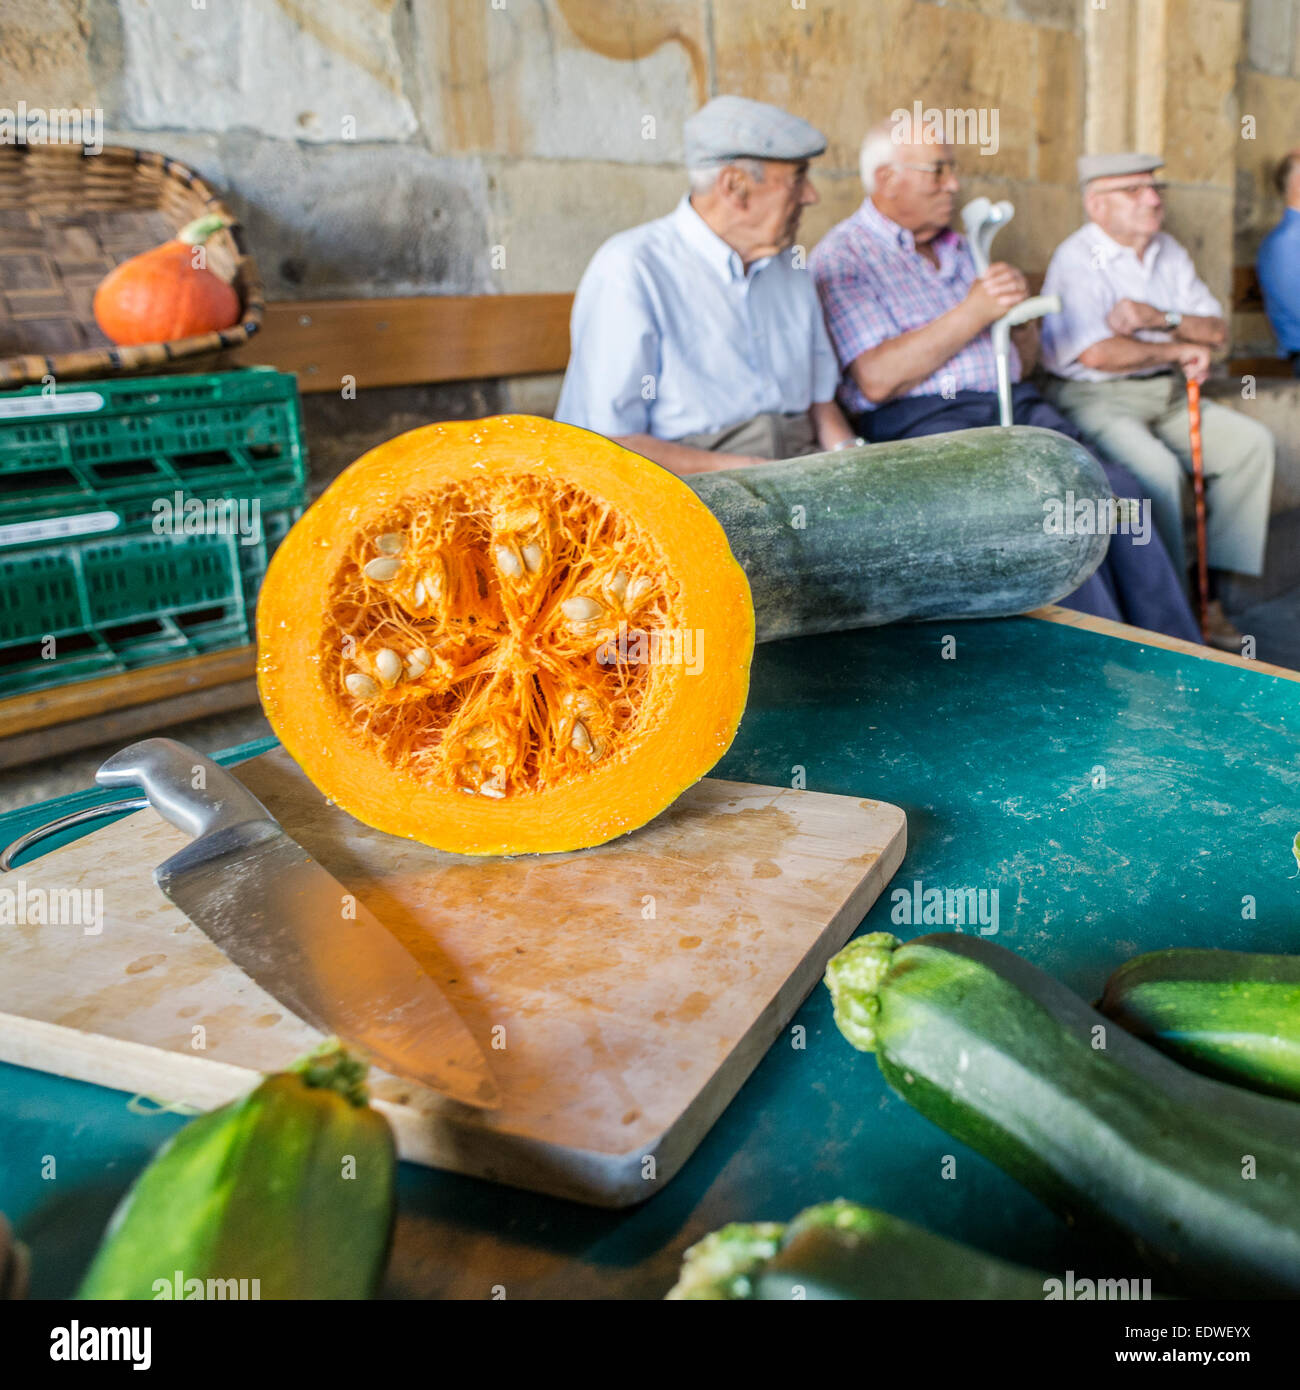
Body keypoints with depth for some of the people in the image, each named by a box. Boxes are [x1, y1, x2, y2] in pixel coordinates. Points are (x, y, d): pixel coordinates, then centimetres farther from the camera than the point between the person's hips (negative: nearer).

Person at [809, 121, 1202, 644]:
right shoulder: (841, 257, 1)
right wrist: (973, 313, -12)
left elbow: (1023, 363, 26)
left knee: (1115, 487, -18)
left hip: (1012, 405, 7)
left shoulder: (959, 248, 24)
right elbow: (876, 380, -14)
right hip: (921, 420, -6)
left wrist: (1019, 313, 4)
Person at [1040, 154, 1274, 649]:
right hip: (1093, 397, -8)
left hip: (1166, 394, 8)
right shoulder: (1076, 259, -10)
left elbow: (1216, 330, 8)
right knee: (1156, 467, -32)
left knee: (1250, 441, -8)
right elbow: (1096, 353, -24)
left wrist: (1162, 319, -14)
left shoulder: (1169, 253, 13)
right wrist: (1180, 350, -10)